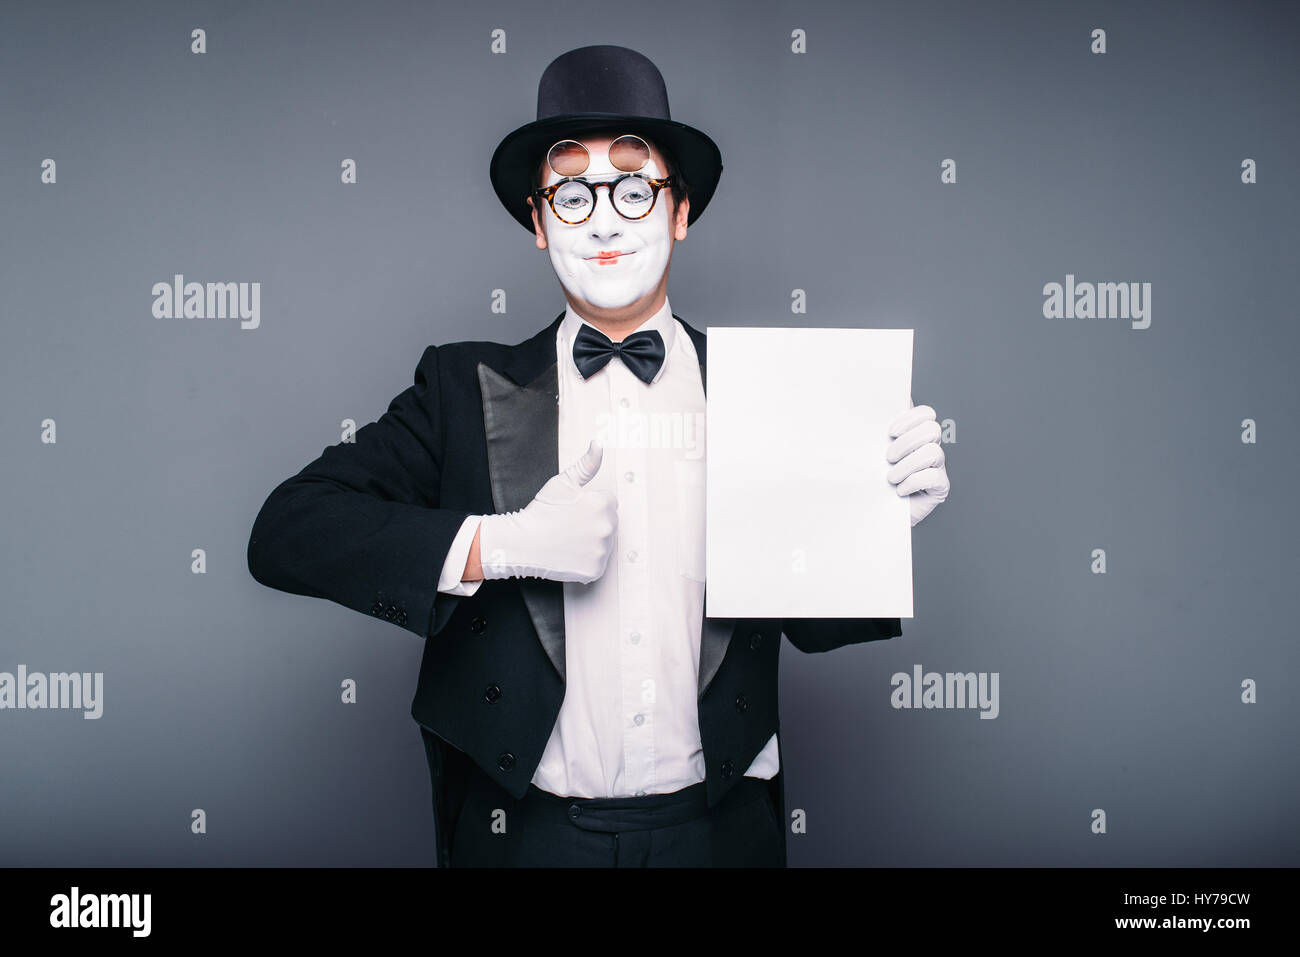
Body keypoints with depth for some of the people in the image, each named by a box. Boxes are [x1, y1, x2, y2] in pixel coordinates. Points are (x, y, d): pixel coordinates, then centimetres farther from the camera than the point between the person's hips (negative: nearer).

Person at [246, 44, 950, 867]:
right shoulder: (469, 390, -3)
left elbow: (813, 618, 5)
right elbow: (284, 532, -10)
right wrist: (499, 545, -21)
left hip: (718, 829, 1)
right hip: (526, 830, 0)